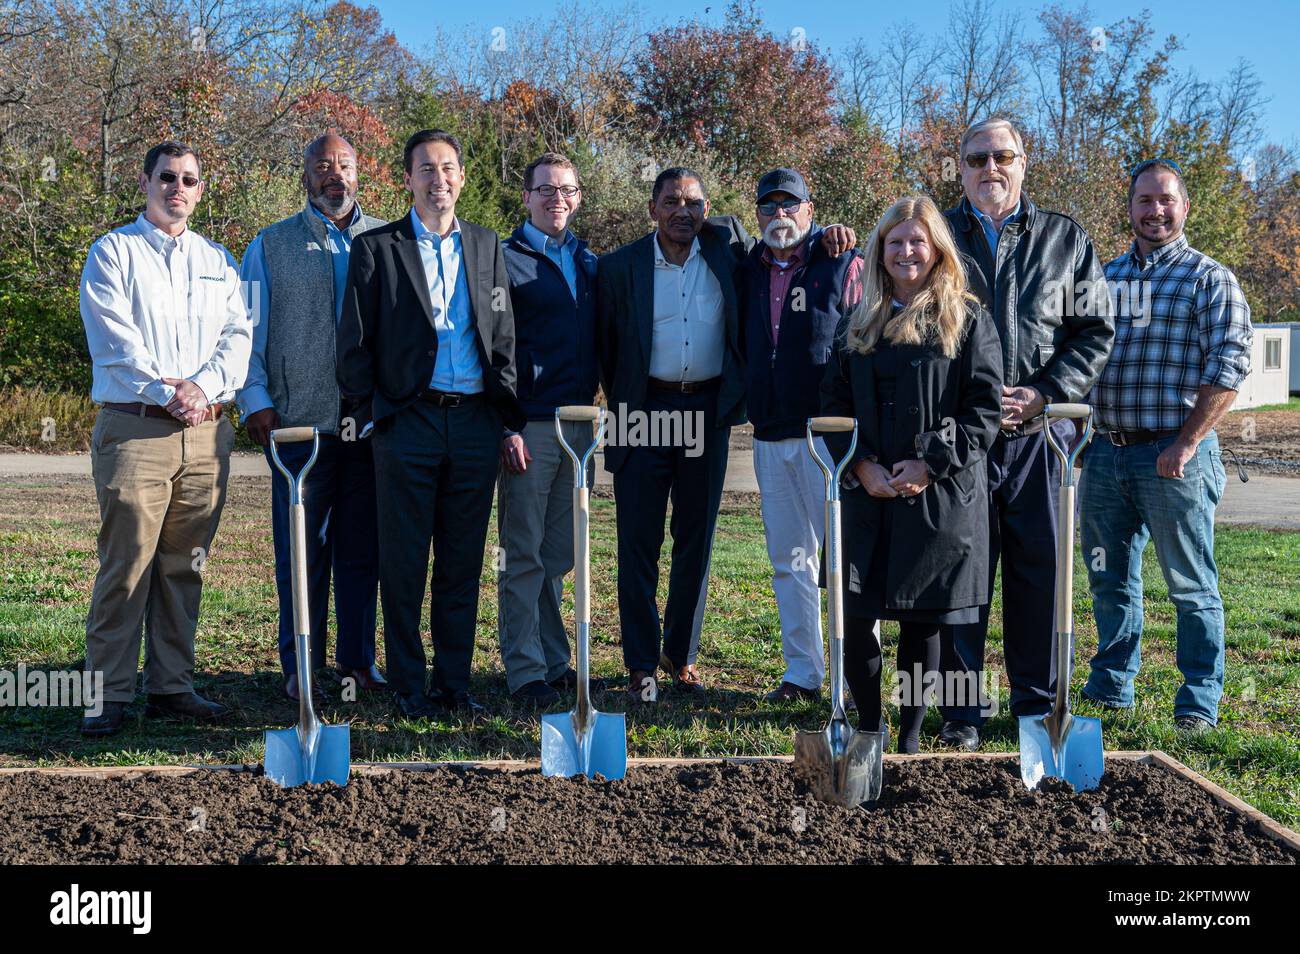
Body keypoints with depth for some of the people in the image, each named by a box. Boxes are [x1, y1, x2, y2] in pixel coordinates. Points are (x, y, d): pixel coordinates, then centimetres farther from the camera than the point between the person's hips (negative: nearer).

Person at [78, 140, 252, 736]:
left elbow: (238, 335, 7)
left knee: (184, 566, 6)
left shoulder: (217, 261, 18)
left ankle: (170, 686, 14)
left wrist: (201, 386, -10)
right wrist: (164, 392, -13)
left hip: (207, 428, 4)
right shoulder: (113, 252, 6)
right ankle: (108, 694, 0)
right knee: (126, 564, -6)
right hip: (134, 426, -4)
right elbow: (113, 340, -5)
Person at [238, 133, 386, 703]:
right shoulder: (271, 245, 9)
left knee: (362, 549, 6)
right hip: (299, 420, -1)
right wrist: (255, 399, -2)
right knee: (301, 551, 1)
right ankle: (300, 666, 9)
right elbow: (248, 328, 8)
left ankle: (357, 658, 16)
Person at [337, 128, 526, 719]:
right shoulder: (376, 248, 4)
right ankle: (407, 686, 11)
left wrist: (511, 421, 8)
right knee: (404, 563, 2)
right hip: (408, 422, -3)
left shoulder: (486, 246, 14)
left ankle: (454, 682, 17)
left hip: (475, 422, 3)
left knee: (463, 562, 7)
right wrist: (370, 414, -4)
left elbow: (504, 340, 14)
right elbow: (355, 343, 2)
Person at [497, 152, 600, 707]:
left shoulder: (589, 264, 15)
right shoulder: (506, 261, -2)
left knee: (558, 555, 11)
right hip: (530, 426, -5)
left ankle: (555, 661, 19)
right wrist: (506, 427, -13)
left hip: (578, 425, 5)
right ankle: (525, 672, 4)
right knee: (524, 555, -1)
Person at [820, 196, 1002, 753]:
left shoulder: (966, 320, 2)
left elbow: (985, 408, -4)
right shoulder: (861, 325, 13)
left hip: (940, 498, -3)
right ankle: (868, 726, 15)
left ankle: (911, 735, 17)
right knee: (853, 617, -1)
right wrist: (861, 466, -7)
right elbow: (834, 403, 9)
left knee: (924, 620, 4)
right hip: (869, 496, 3)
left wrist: (931, 465, -13)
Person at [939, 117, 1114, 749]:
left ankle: (1038, 707, 17)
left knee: (1040, 572, 4)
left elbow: (1096, 331, 8)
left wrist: (1043, 394, -7)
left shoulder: (1066, 239, 11)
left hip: (1039, 432, 1)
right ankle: (962, 712, 12)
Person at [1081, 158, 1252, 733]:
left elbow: (1229, 367, -10)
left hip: (1174, 455, -5)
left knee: (1191, 585, 3)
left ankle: (1199, 702, 13)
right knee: (1109, 579, 12)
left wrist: (1186, 444, -16)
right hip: (1104, 453, 5)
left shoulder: (1209, 280, -1)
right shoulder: (1102, 277, 13)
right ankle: (1111, 689, 24)